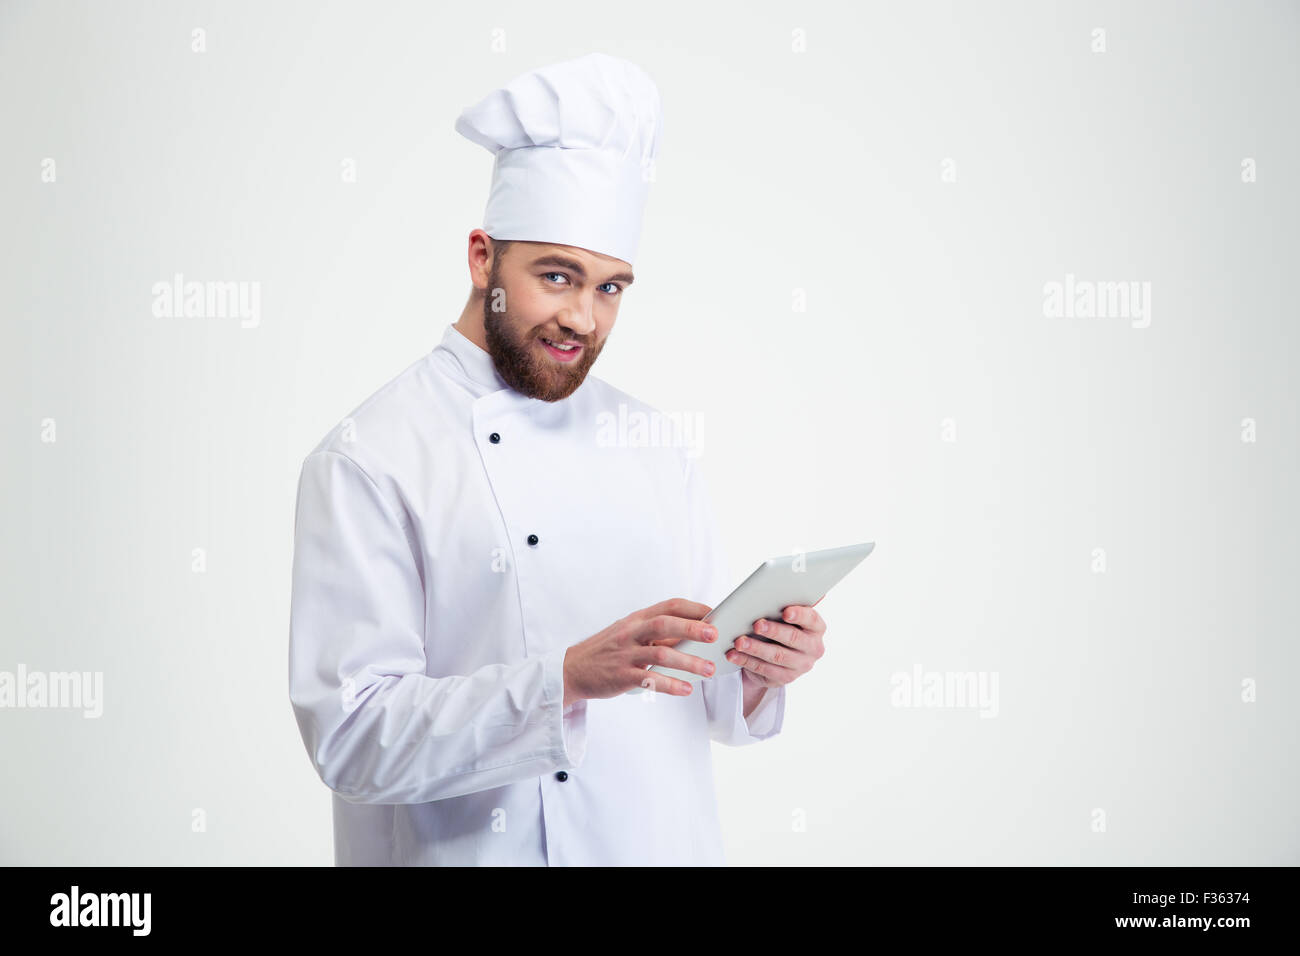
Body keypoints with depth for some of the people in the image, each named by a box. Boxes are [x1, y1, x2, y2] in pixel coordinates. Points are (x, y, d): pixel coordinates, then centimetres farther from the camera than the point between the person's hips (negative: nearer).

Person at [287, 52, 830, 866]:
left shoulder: (653, 441, 4)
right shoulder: (367, 461, -13)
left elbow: (702, 700, 7)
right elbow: (351, 736, -21)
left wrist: (758, 675, -14)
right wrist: (569, 678, -30)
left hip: (669, 842, 5)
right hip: (477, 852, -4)